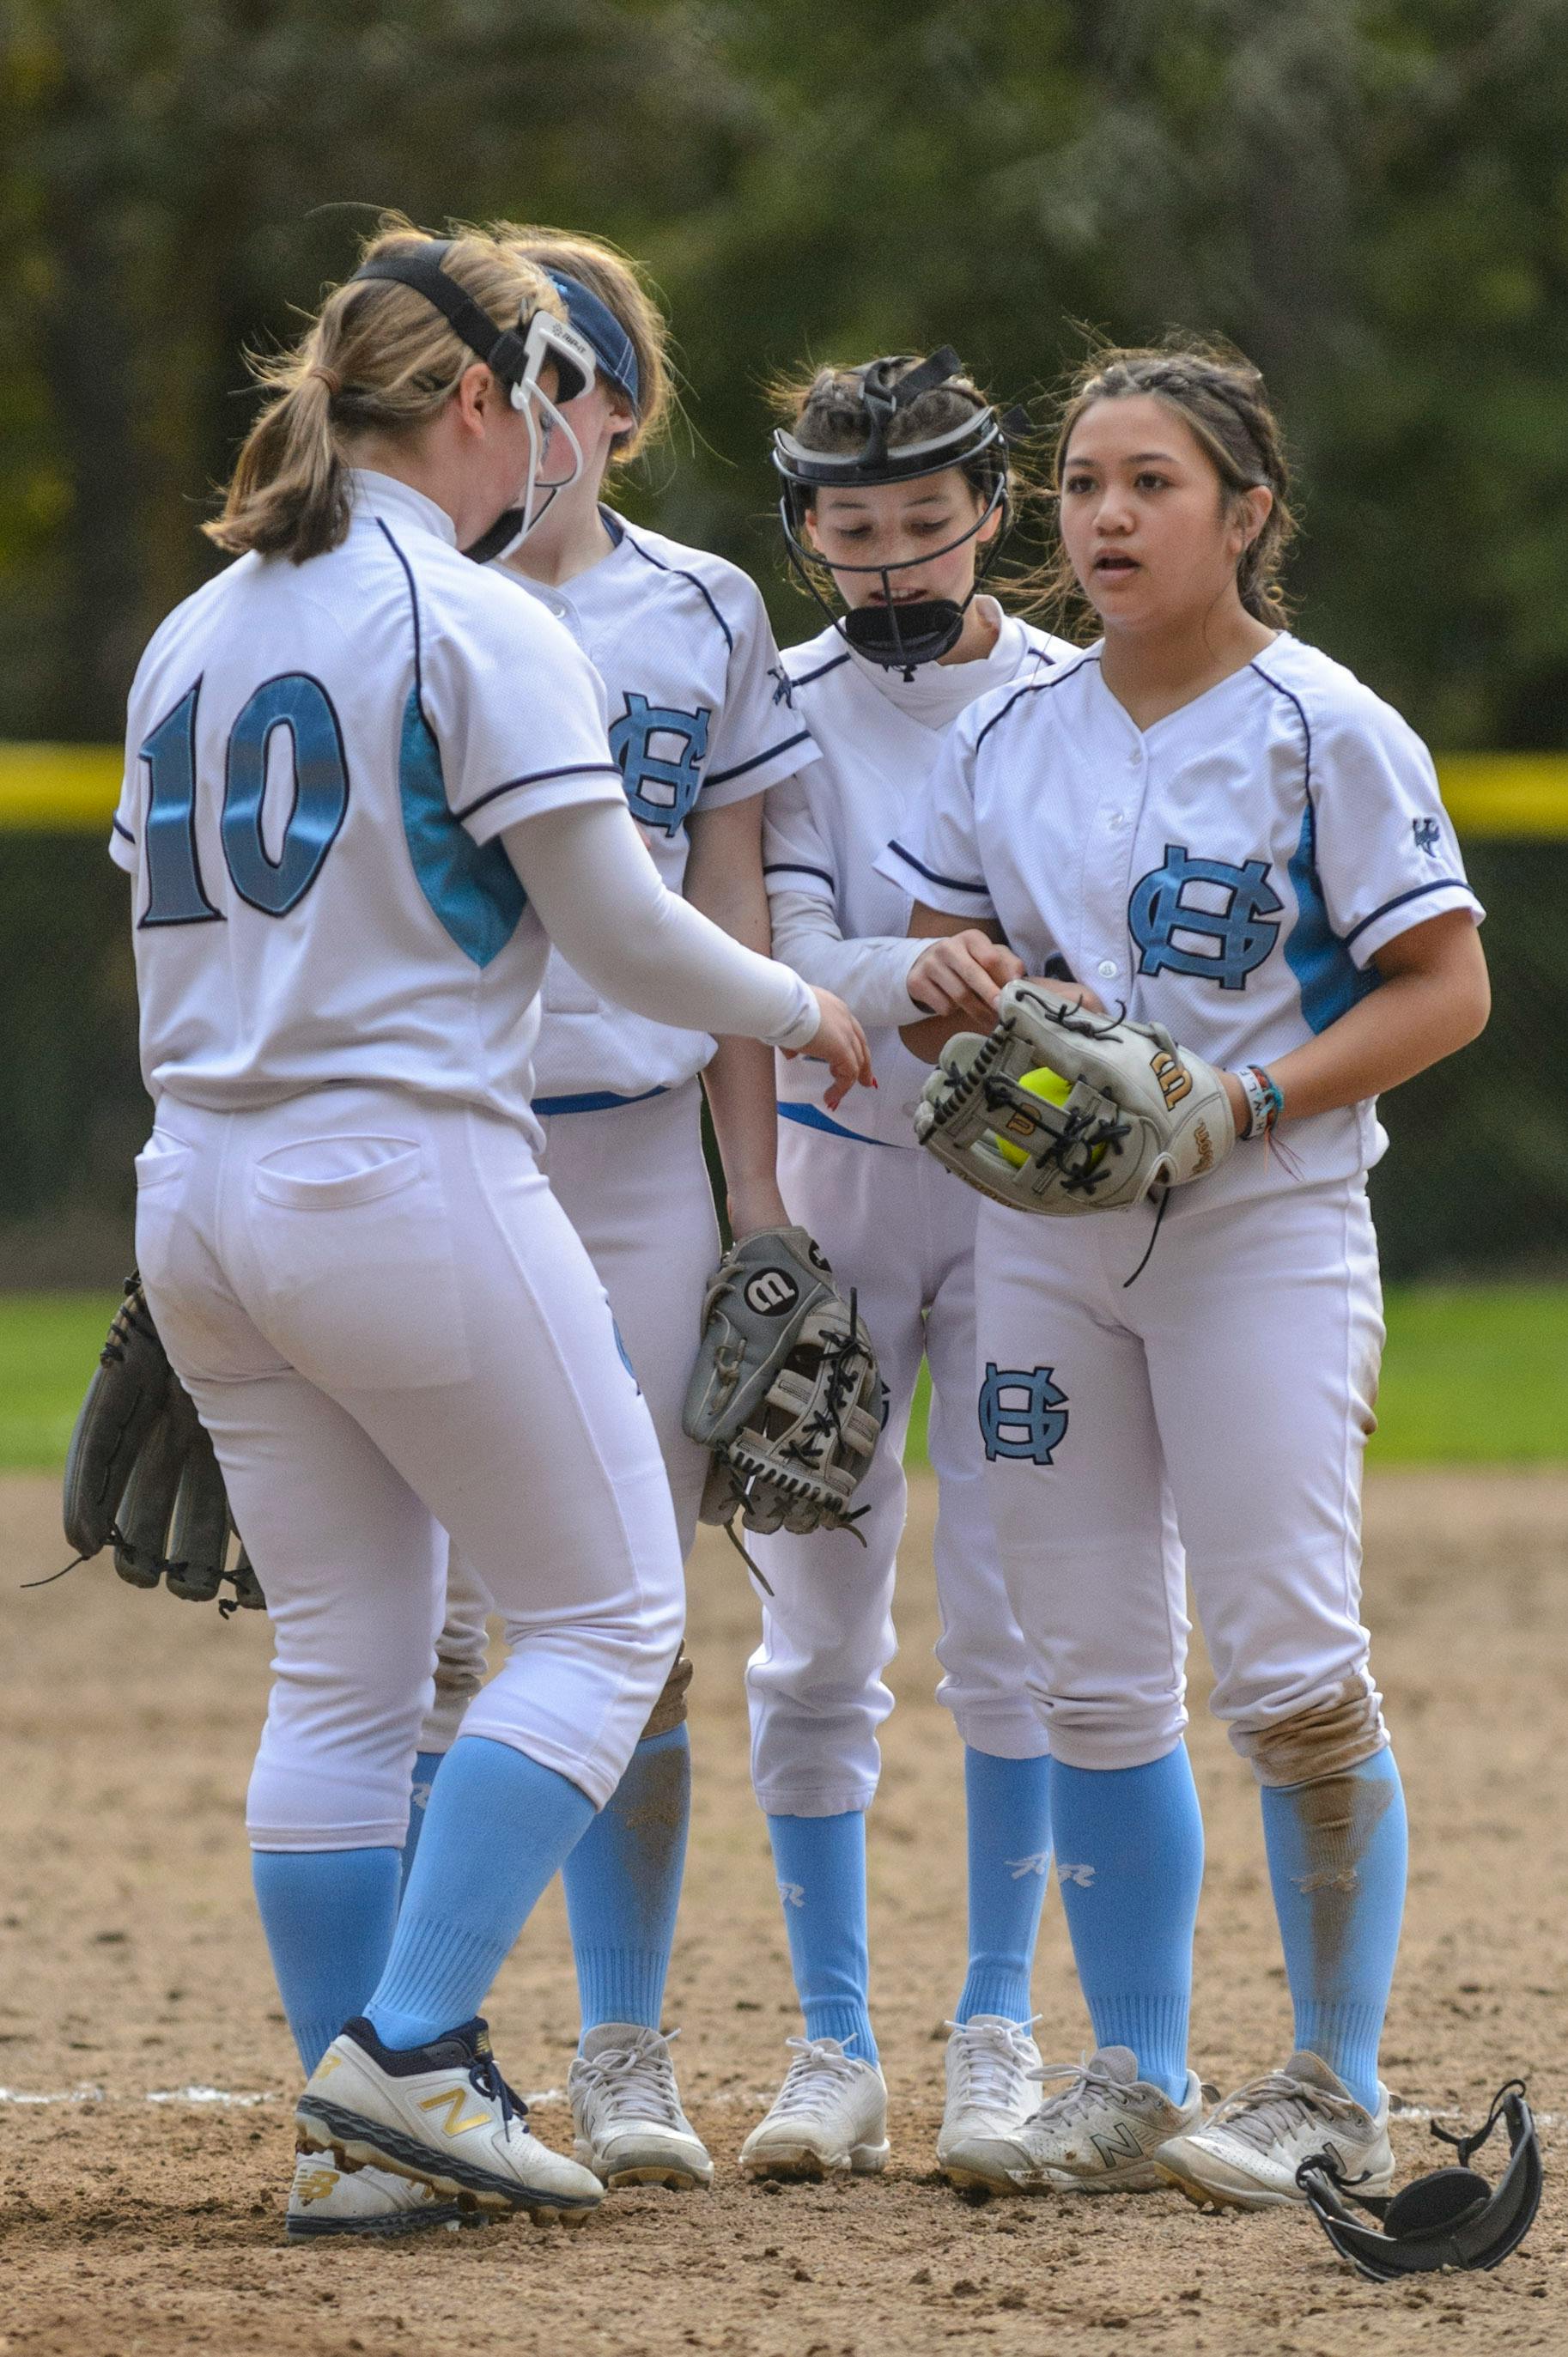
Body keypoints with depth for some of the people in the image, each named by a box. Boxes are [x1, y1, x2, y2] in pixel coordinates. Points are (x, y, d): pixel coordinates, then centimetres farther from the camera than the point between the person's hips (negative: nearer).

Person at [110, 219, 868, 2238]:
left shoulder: (192, 637, 14)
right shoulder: (475, 628, -9)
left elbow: (168, 943, 16)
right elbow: (622, 930, -10)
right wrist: (805, 1014, 8)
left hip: (199, 1195, 8)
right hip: (410, 1179, -8)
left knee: (341, 1669, 11)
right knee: (603, 1610, 3)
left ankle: (358, 2136, 8)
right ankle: (408, 2050, -9)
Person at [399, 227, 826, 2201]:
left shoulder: (698, 619, 8)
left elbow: (728, 922, 11)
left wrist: (759, 1202, 7)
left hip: (637, 1160, 2)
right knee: (420, 1627, -3)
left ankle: (624, 2056, 10)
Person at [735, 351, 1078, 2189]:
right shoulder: (780, 714, -3)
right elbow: (780, 956, -16)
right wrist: (913, 973, -37)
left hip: (1028, 1194, 0)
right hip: (829, 1186, 0)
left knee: (1012, 1625, -5)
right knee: (815, 1638, 2)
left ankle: (998, 2037, 2)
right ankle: (833, 2047, 10)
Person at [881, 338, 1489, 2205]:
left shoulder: (1323, 731, -6)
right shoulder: (1009, 738, 9)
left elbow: (1445, 990, -7)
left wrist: (1249, 1102, -18)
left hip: (1263, 1231, -5)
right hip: (1045, 1235, 5)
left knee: (1291, 1671, -9)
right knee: (1089, 1679, 6)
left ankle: (1336, 2093, 0)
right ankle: (1135, 2074, 14)